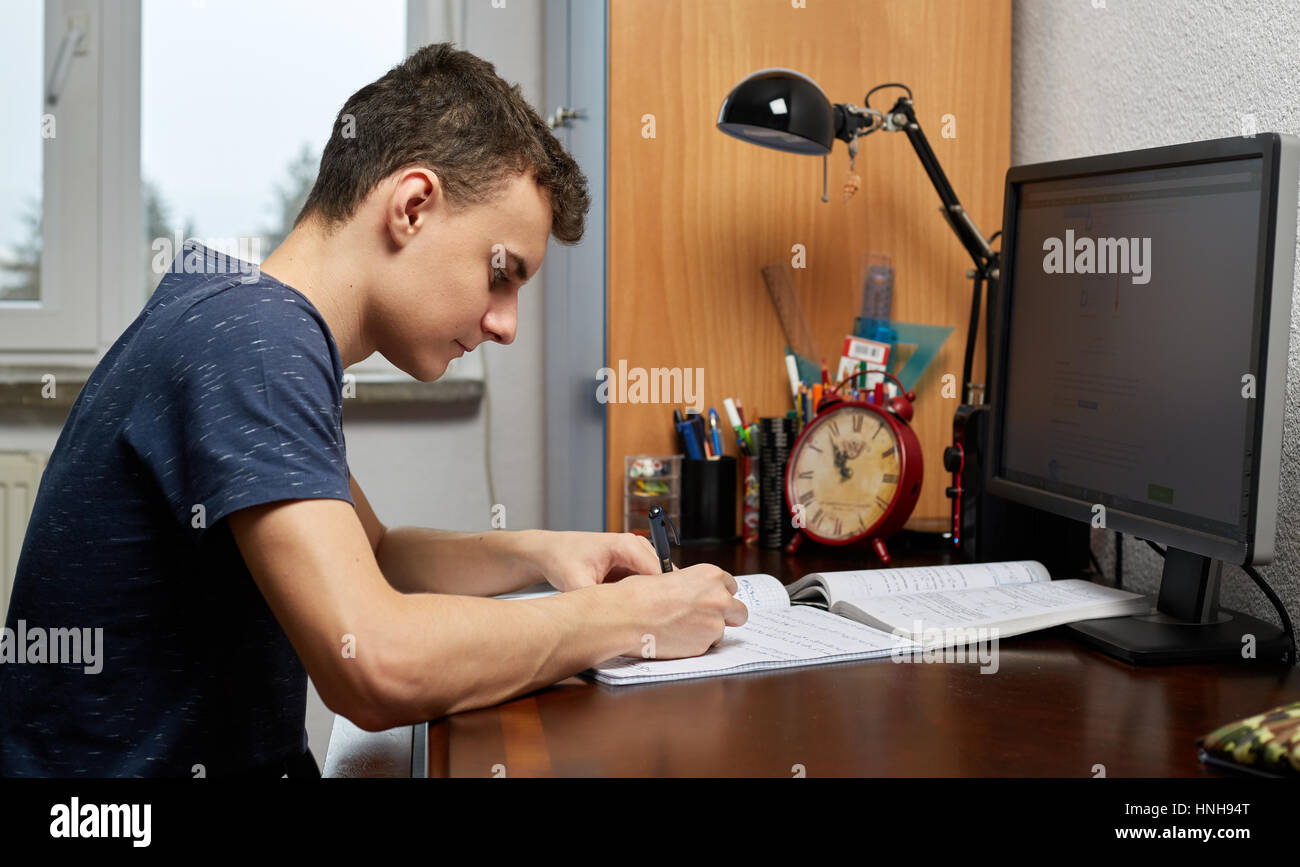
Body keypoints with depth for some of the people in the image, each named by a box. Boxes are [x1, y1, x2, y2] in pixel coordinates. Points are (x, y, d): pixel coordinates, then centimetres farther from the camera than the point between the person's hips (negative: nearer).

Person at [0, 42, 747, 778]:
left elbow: (369, 557, 22)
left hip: (248, 762, 9)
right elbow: (379, 665, -29)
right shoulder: (251, 342, -20)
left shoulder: (285, 339, 9)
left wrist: (537, 554, 5)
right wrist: (635, 613, -16)